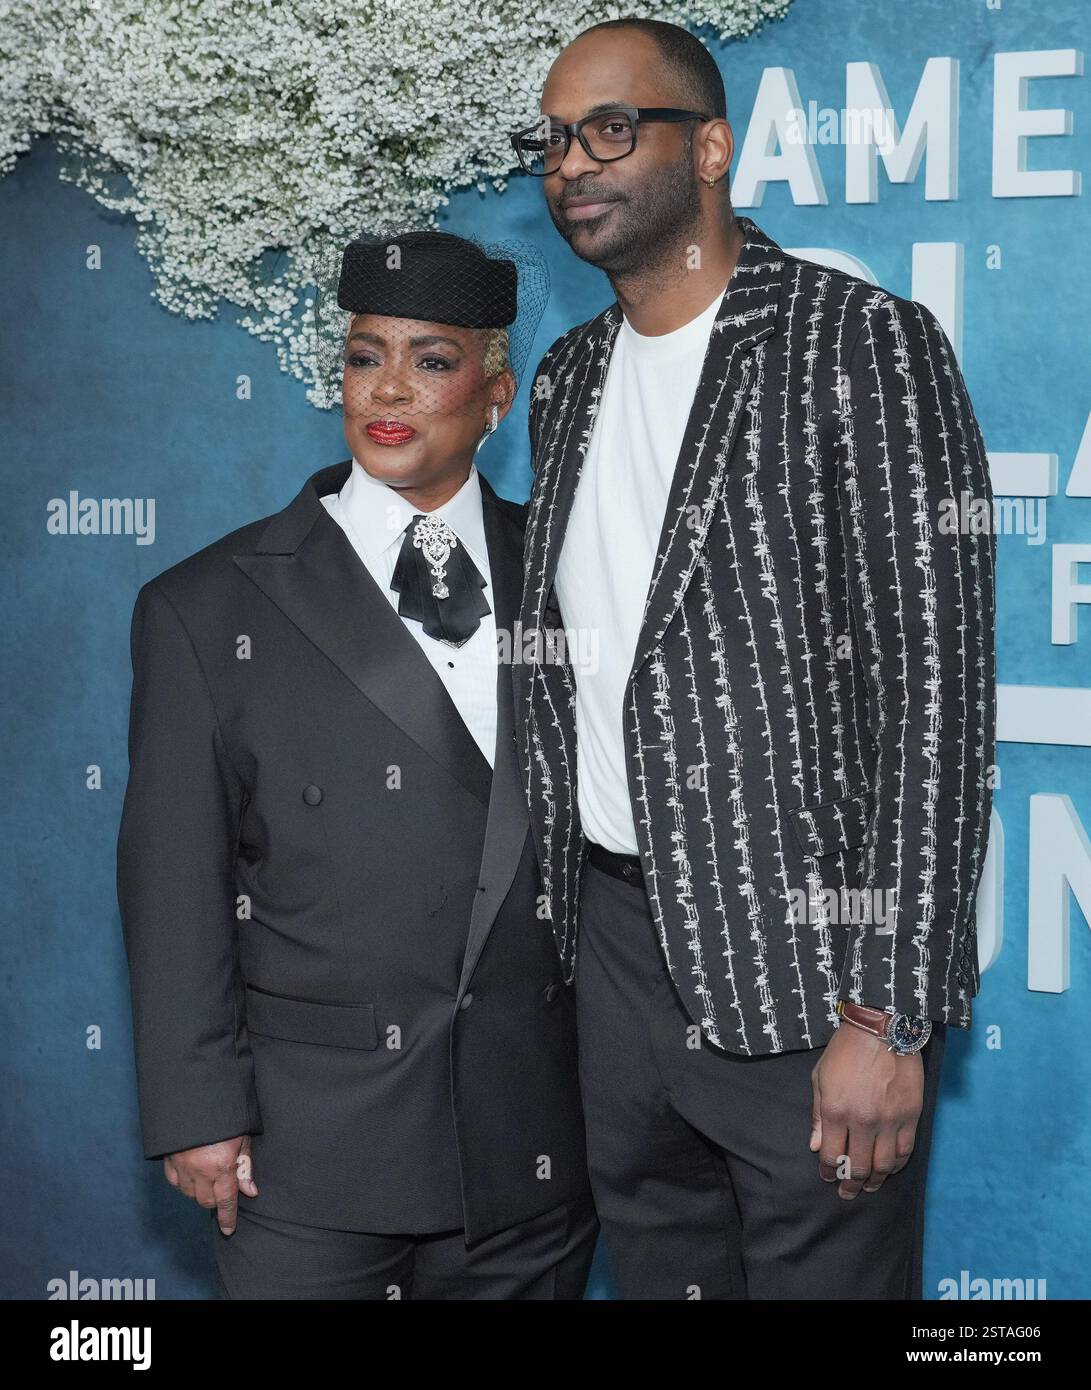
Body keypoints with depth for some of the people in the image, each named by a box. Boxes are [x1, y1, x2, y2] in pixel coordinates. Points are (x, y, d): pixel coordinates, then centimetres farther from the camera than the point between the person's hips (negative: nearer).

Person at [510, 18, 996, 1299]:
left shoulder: (864, 346, -12)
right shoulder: (568, 377, 11)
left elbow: (933, 686, -16)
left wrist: (888, 1016, -19)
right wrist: (559, 897, 11)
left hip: (800, 956, -6)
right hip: (616, 930, 7)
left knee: (820, 1271, 5)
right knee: (654, 1263, 19)